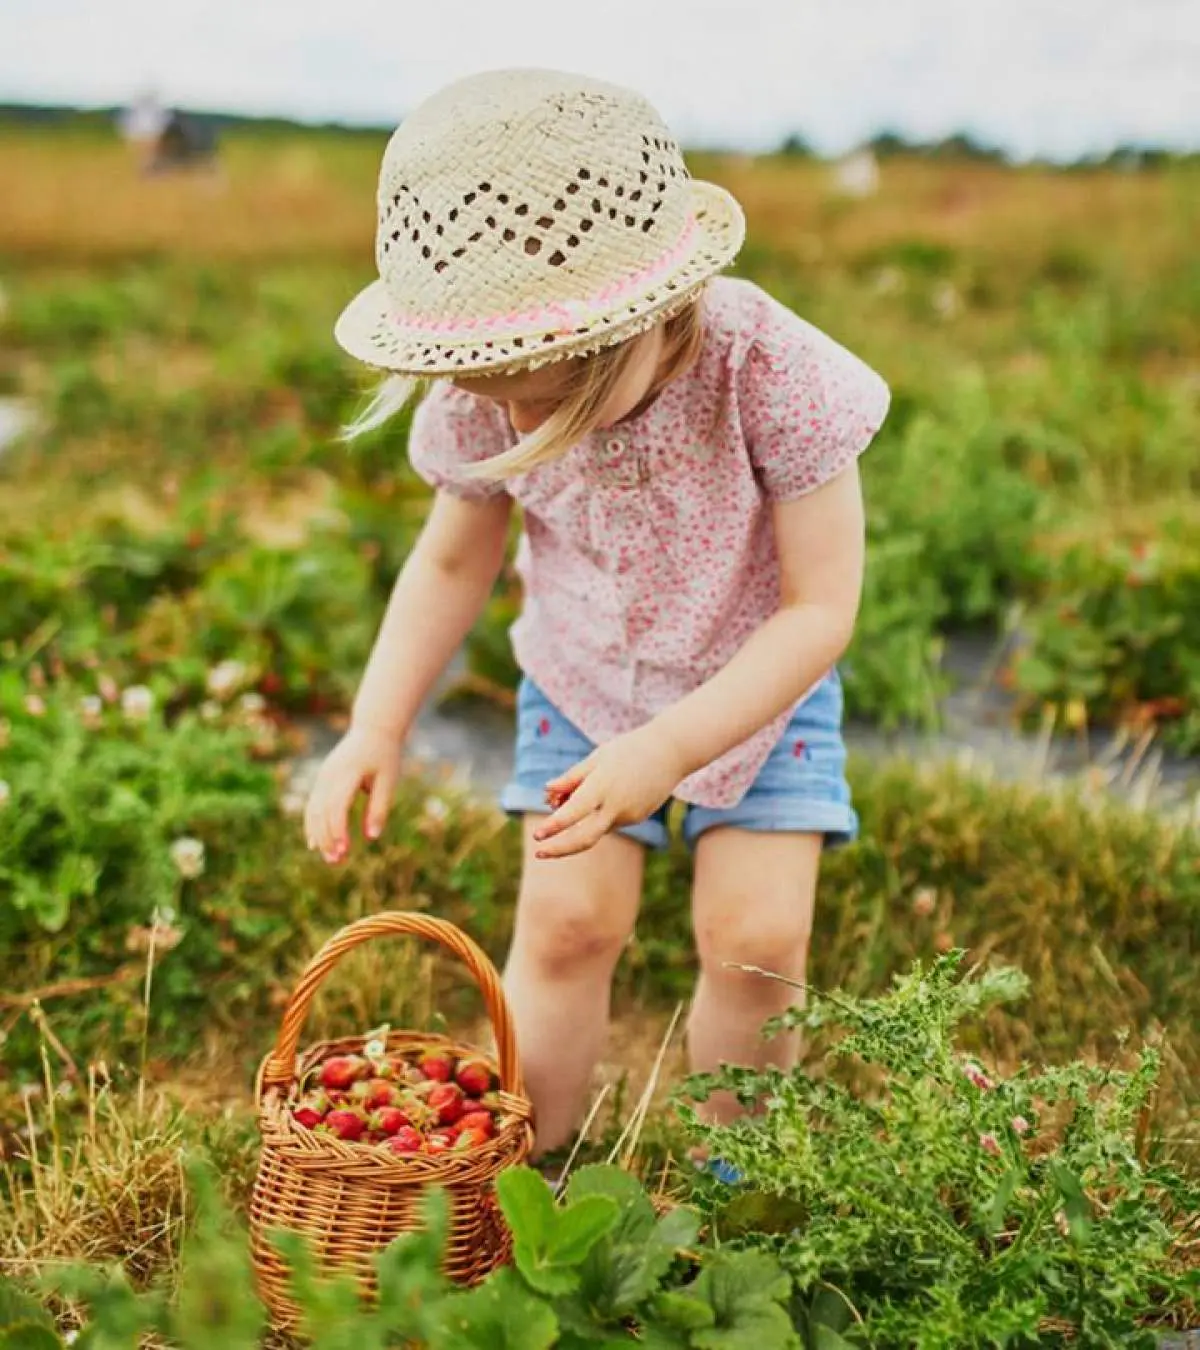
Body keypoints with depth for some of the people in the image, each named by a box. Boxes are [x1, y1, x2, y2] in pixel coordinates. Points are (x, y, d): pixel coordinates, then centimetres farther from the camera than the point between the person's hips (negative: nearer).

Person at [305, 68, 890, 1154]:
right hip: (583, 678, 2)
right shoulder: (483, 402, -23)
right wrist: (376, 727, -15)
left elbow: (822, 608, -27)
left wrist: (666, 751, -37)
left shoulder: (772, 372, -34)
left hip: (760, 683, -1)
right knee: (567, 921, -8)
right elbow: (455, 559, -3)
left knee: (756, 940, -8)